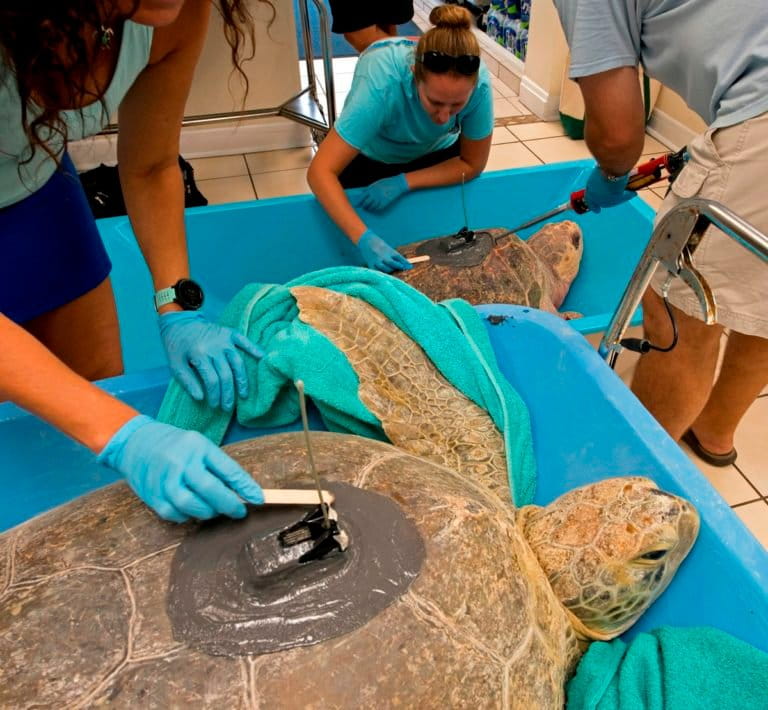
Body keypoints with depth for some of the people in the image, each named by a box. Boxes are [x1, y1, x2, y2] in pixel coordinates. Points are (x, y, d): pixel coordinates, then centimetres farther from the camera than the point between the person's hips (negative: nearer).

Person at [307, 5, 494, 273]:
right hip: (369, 157, -2)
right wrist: (364, 238, -55)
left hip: (436, 155, 2)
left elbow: (472, 164, -19)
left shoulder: (478, 83, -35)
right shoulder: (381, 84, -42)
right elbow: (321, 172, -44)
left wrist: (403, 183, -30)